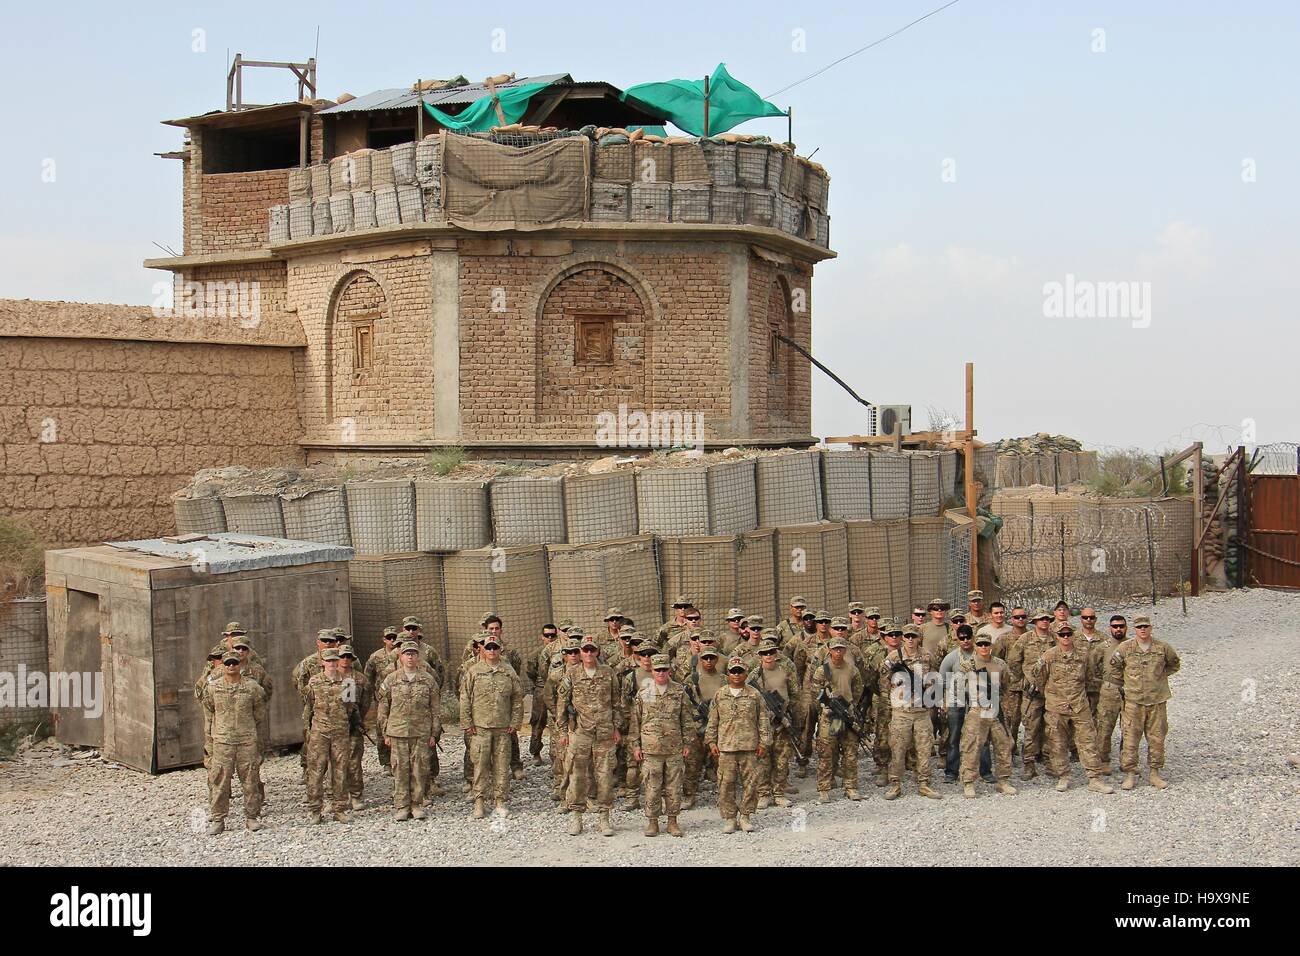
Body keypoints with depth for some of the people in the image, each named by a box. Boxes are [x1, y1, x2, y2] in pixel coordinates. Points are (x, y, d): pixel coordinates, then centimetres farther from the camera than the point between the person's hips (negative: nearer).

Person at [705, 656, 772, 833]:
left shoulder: (754, 695, 5)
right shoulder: (719, 696, 8)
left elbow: (763, 721, 7)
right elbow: (712, 722, 12)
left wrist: (763, 743, 2)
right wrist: (711, 742, 4)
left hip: (749, 746, 0)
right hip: (726, 747, 0)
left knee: (750, 782, 2)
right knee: (726, 784, 0)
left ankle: (745, 816, 14)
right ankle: (729, 818, 10)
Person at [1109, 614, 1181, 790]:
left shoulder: (1162, 648, 1)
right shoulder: (1125, 648, -2)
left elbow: (1174, 664, 18)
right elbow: (1114, 664, 13)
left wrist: (1160, 675, 10)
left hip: (1157, 700, 1)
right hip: (1133, 700, -1)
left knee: (1157, 738, 6)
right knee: (1130, 738, -3)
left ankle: (1155, 772, 17)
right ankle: (1130, 773, 4)